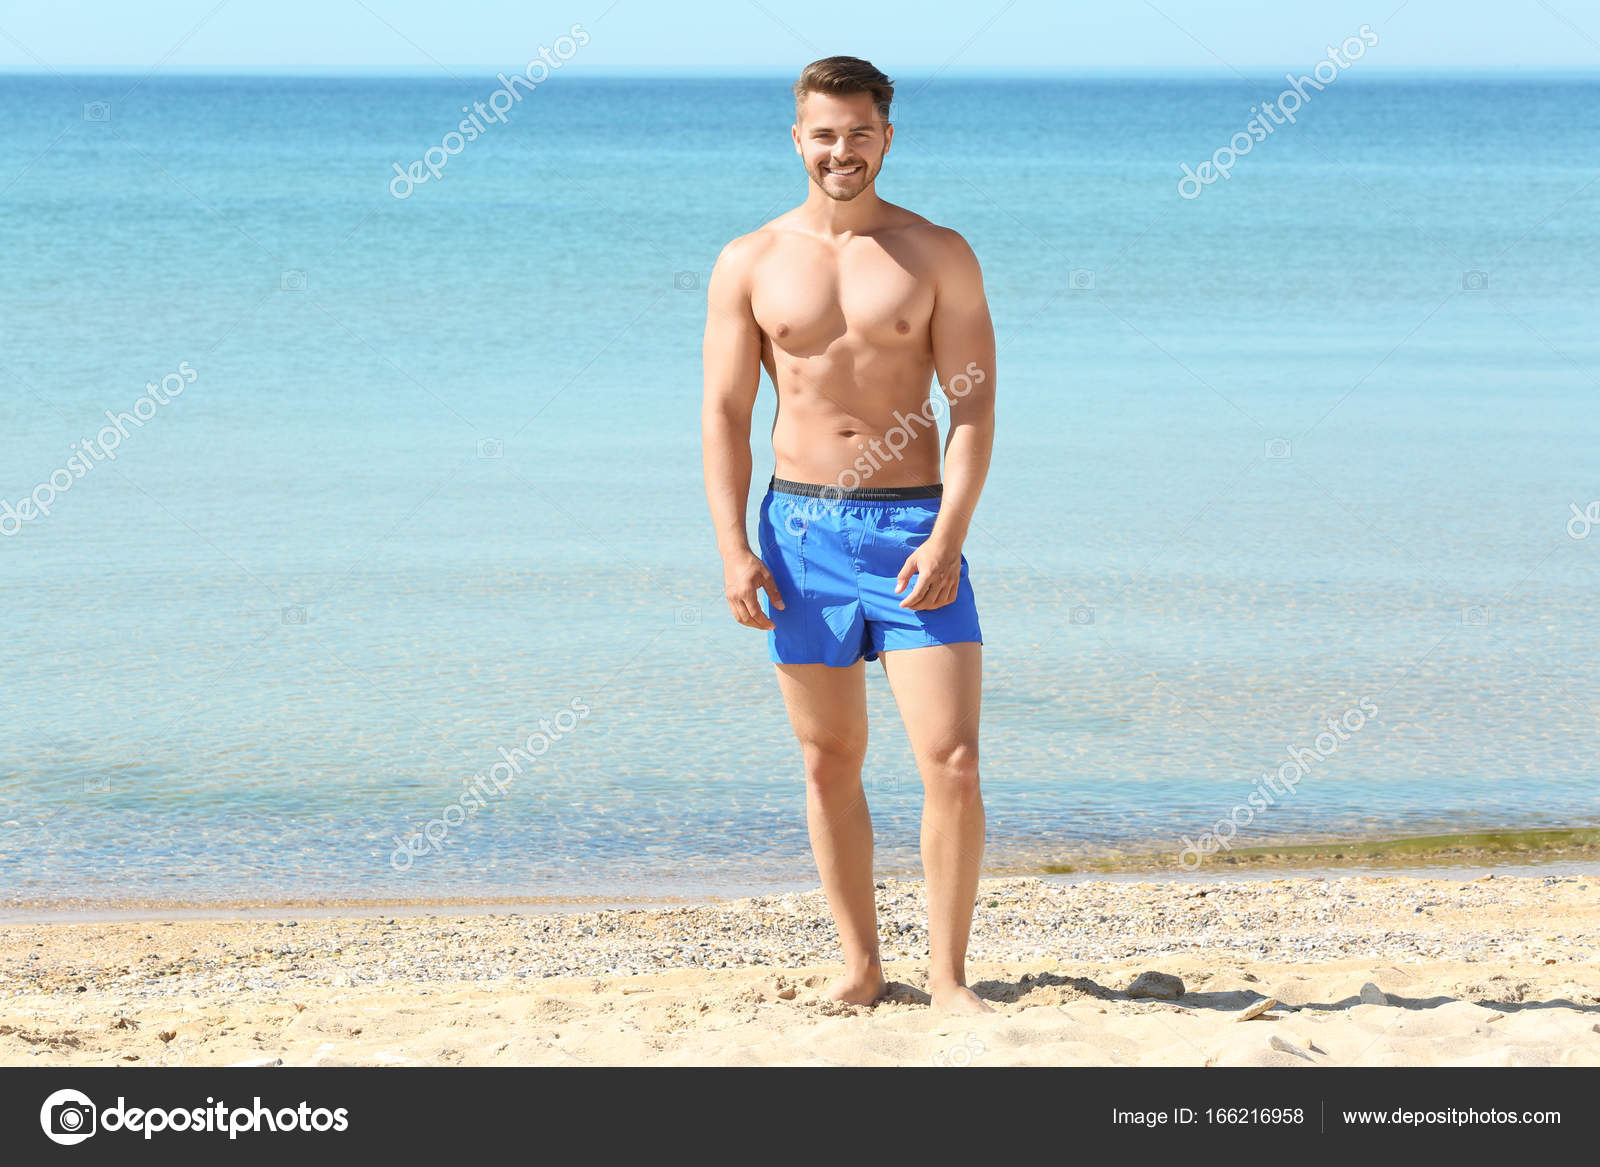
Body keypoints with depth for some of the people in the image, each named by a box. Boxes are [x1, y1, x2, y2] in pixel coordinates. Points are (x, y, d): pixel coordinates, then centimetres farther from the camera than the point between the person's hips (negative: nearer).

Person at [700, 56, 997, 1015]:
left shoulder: (938, 255, 2)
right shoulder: (749, 264, 5)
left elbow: (975, 407, -2)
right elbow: (725, 414, 5)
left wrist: (949, 535, -14)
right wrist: (734, 548, -5)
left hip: (914, 523, -1)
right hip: (801, 526, 2)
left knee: (953, 762, -9)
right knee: (831, 763, 8)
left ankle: (949, 977, 1)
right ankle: (862, 964, 19)